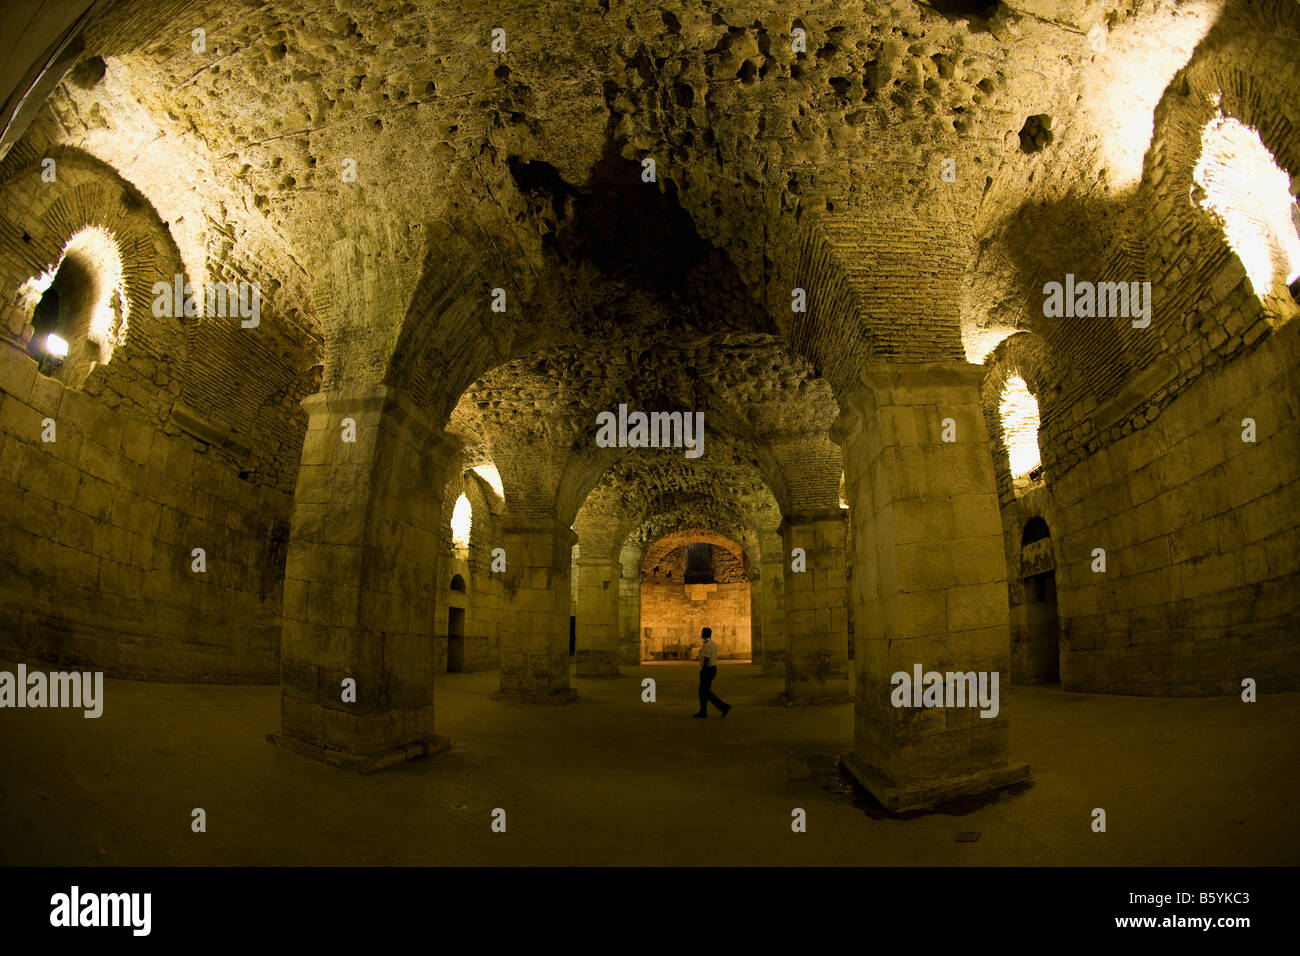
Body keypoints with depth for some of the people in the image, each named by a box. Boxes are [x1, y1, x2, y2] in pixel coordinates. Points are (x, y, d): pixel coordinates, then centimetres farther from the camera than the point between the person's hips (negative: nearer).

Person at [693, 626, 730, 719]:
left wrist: (702, 672, -20)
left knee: (707, 692, -6)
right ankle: (703, 712, 13)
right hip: (713, 668, 10)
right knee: (703, 691, 13)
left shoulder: (707, 644, -17)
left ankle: (724, 706, -10)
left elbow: (706, 659, -22)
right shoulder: (713, 644, 14)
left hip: (707, 670, -10)